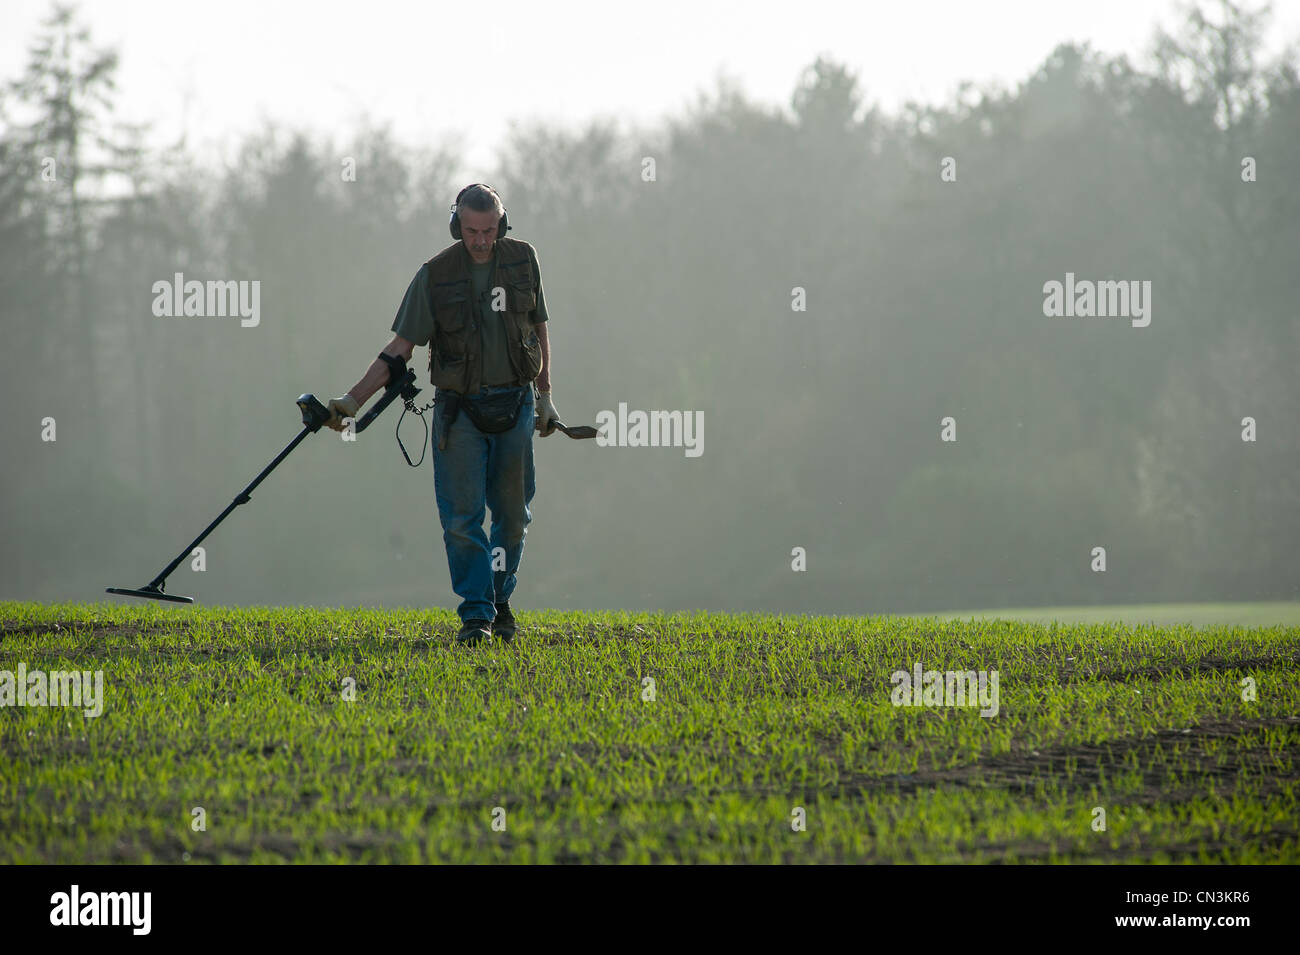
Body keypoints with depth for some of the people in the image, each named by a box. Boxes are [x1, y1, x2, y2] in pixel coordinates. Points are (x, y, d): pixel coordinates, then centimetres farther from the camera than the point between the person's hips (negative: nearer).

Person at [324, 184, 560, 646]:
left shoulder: (523, 260, 2)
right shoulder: (435, 275, -6)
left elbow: (539, 328, 14)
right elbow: (400, 348, -4)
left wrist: (545, 394, 12)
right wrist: (353, 399, -12)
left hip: (514, 407, 2)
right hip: (459, 409, -2)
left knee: (512, 514, 7)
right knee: (461, 516, -8)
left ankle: (500, 599, 25)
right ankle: (476, 614, -5)